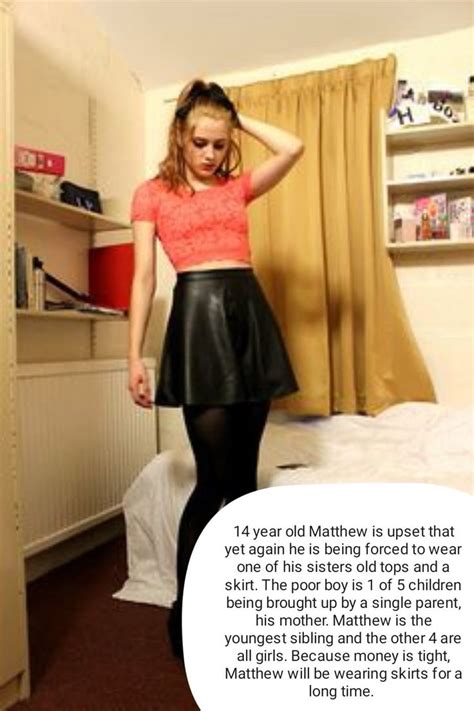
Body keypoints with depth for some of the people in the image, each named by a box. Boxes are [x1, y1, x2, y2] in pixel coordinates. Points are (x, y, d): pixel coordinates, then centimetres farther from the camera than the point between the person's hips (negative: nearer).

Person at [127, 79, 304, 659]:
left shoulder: (239, 187, 19)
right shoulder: (152, 194, 9)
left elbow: (293, 148, 6)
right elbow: (143, 278, 1)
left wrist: (238, 119, 16)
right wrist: (134, 357, -5)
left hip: (251, 312, 5)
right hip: (198, 314, -4)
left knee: (244, 475, 8)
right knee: (215, 477, -6)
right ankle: (186, 613, 13)